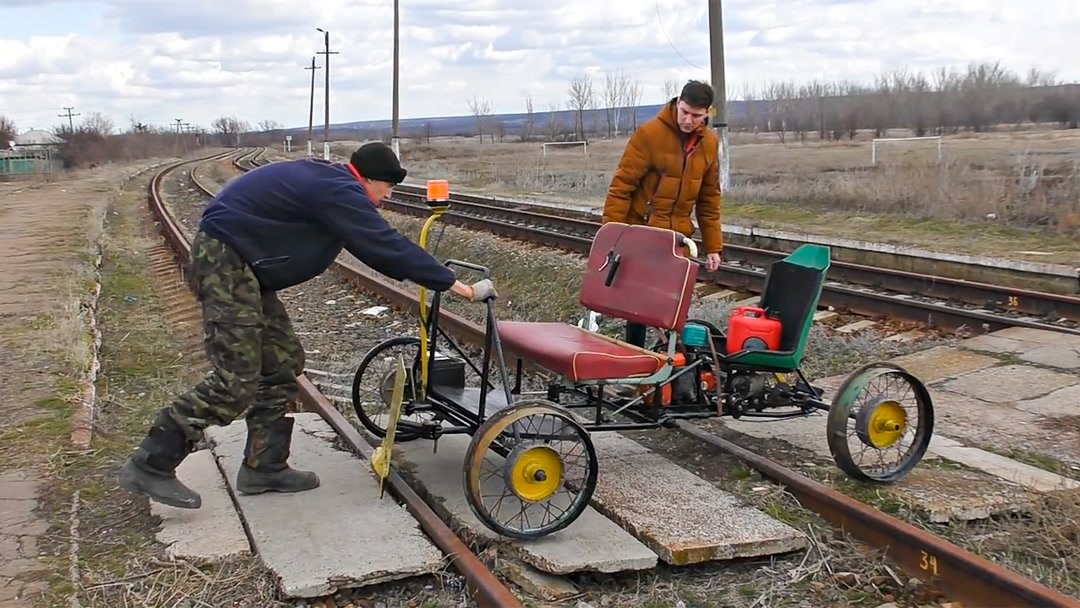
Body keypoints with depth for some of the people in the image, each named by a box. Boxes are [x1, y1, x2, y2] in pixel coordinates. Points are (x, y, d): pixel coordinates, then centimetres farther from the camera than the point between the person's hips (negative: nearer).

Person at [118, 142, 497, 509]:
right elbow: (387, 248, -19)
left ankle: (264, 467, 16)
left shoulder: (328, 180, 14)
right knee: (235, 382, -13)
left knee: (282, 363, 10)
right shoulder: (339, 192, -18)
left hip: (243, 266, 11)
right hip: (224, 259, -11)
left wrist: (435, 276, 16)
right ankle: (150, 466, -5)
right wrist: (461, 287, -14)